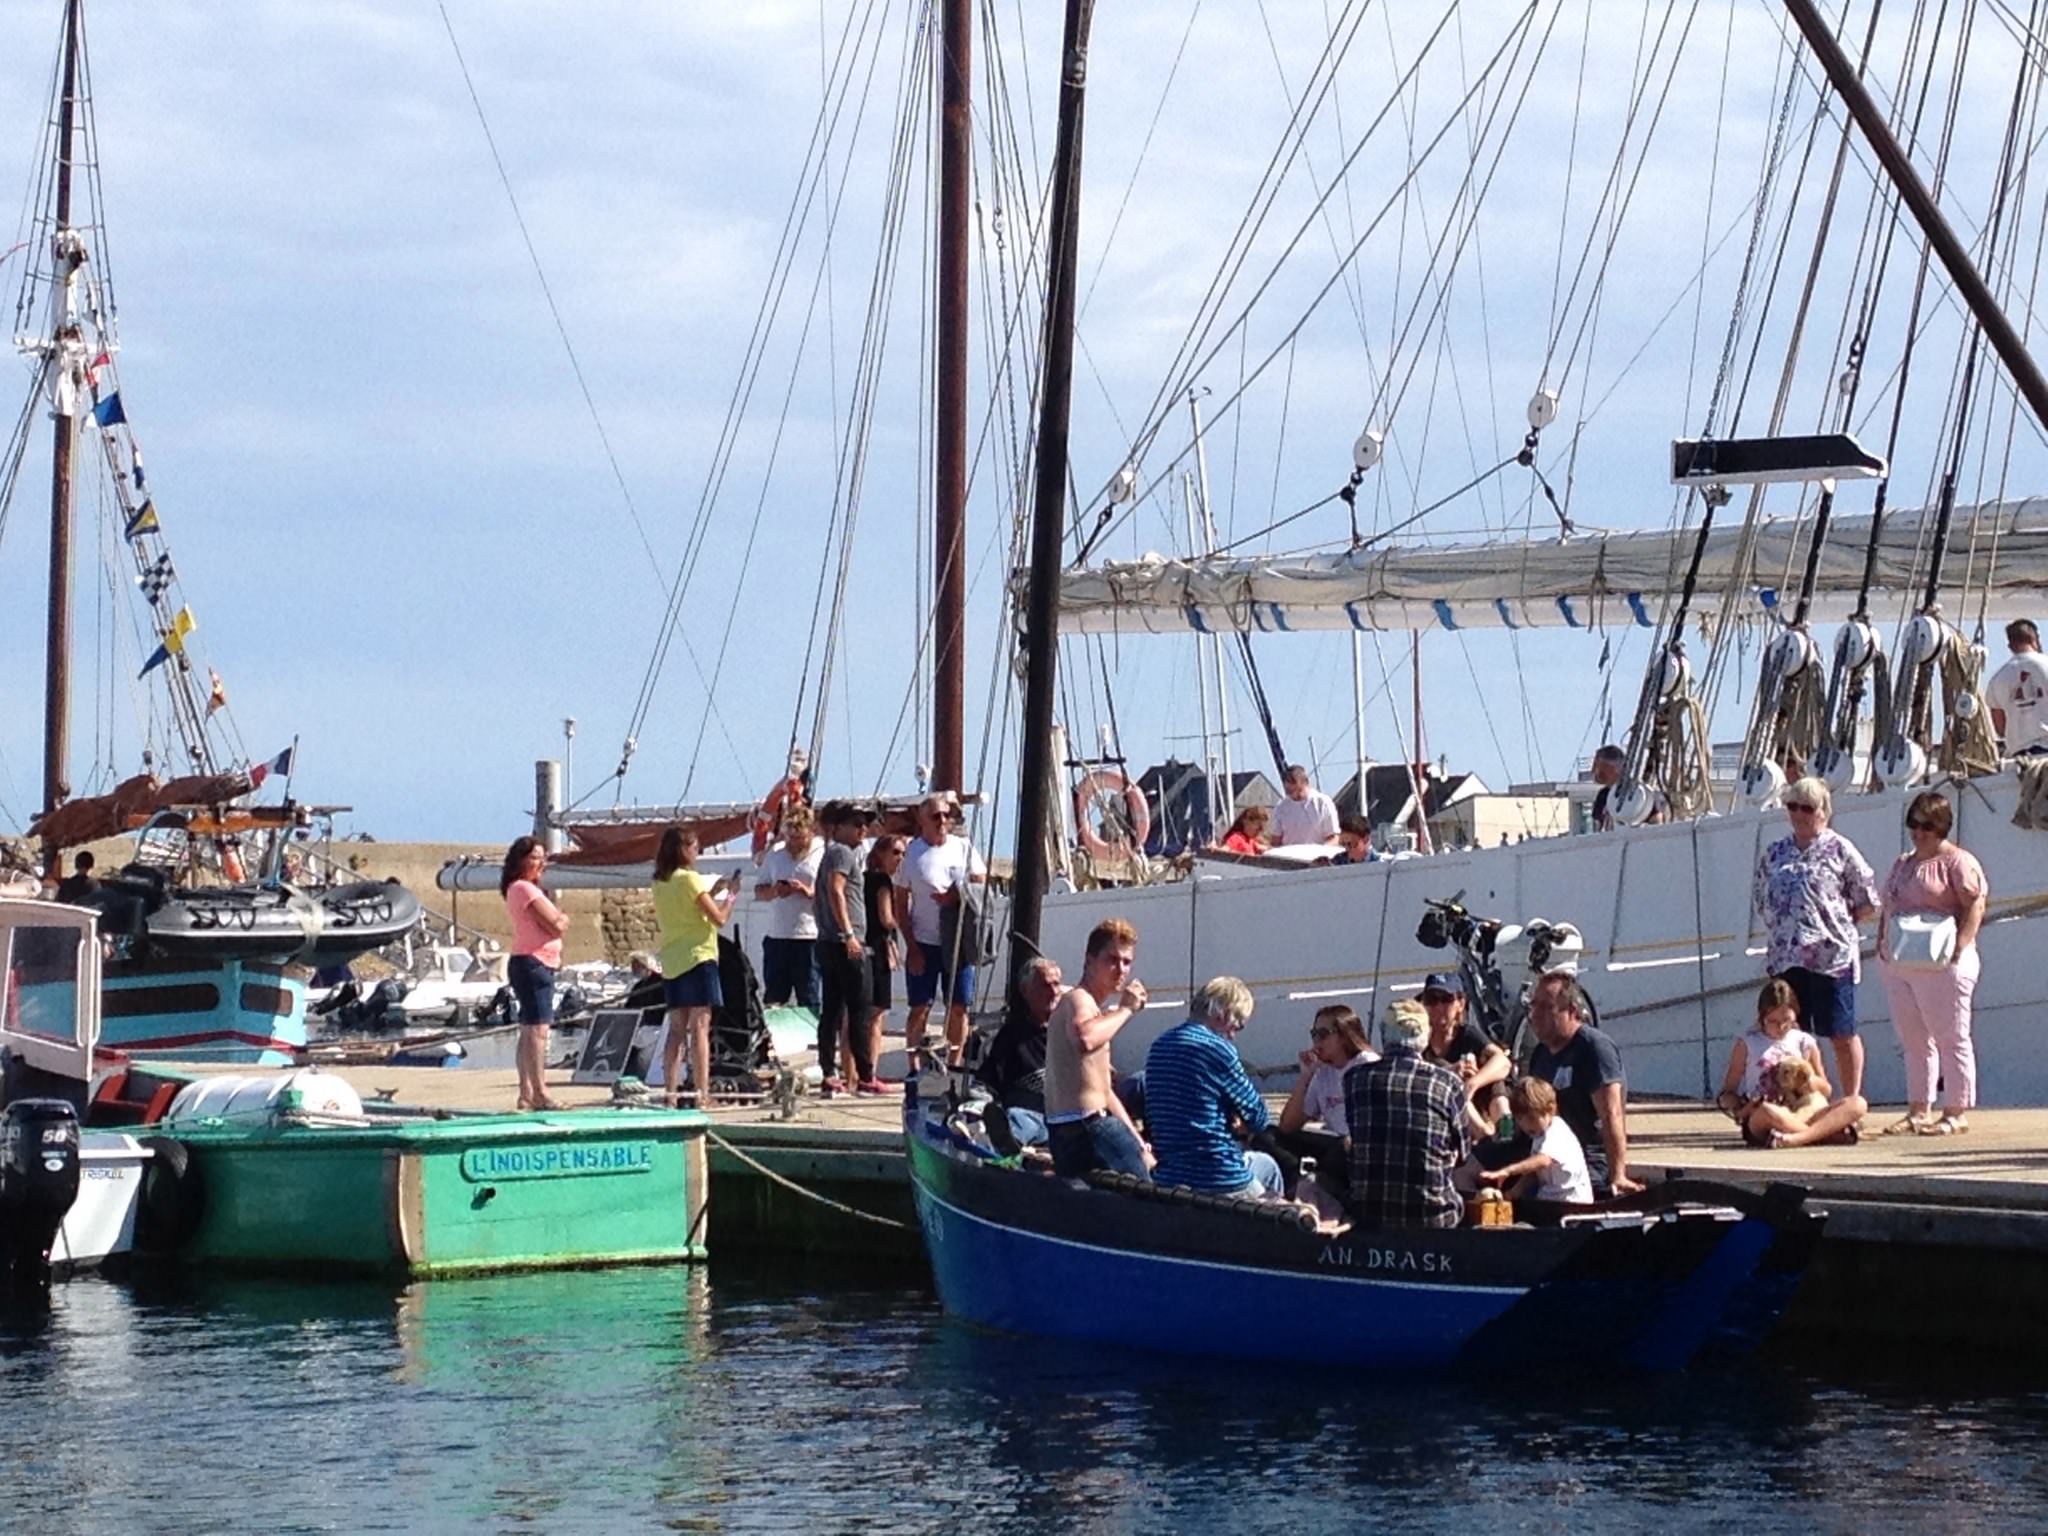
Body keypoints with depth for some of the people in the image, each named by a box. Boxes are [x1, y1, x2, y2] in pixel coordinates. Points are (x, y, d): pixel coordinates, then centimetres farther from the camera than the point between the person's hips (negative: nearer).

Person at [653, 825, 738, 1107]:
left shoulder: (660, 883, 9)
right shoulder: (690, 879, -12)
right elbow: (720, 918, -13)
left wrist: (711, 893, 18)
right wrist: (731, 895, 3)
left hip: (671, 962, 7)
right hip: (697, 957, -7)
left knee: (676, 1029, 10)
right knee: (700, 1027, -6)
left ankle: (670, 1092, 8)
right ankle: (701, 1092, -10)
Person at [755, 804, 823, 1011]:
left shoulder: (822, 854, -3)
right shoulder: (775, 853, 13)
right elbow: (759, 891, 17)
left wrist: (807, 891, -20)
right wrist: (774, 891, -4)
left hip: (809, 938, -5)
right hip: (777, 937, 5)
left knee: (811, 1002, -2)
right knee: (772, 999, 9)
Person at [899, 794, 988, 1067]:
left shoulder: (962, 848, 5)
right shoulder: (912, 853, -1)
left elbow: (982, 884, 8)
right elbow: (901, 906, 1)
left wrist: (958, 896, -12)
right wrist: (912, 945, -6)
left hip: (958, 942, 2)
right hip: (924, 943, -2)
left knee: (958, 1007, 3)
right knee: (920, 1008, -2)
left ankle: (954, 1064, 13)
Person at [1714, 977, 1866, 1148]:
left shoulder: (1804, 1042, 15)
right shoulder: (1747, 1046, 8)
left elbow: (1826, 1090, 20)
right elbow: (1726, 1095, 8)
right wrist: (1741, 1111, -15)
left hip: (1803, 1116, 4)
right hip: (1761, 1127, -4)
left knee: (1857, 1105, -23)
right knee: (1767, 1111, -43)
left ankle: (1796, 1138, -43)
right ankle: (1827, 1133, -34)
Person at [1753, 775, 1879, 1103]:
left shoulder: (1839, 849, -1)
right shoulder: (1775, 854, 13)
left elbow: (1867, 902, 0)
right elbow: (1760, 897, 22)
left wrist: (1838, 926, -1)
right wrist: (1780, 927, 11)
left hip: (1831, 955, -5)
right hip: (1786, 958, 5)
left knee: (1842, 1035, 0)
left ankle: (1851, 1103, 6)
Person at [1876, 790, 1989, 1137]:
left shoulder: (1957, 862, -4)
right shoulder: (1902, 864, 20)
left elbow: (1975, 906, -12)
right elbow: (1887, 909, 23)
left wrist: (1959, 948, -20)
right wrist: (1882, 945, 9)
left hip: (1940, 965, -8)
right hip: (1898, 966, 8)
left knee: (1951, 1039, -4)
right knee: (1914, 1042, 9)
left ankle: (1956, 1113, -3)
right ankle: (1918, 1111, 13)